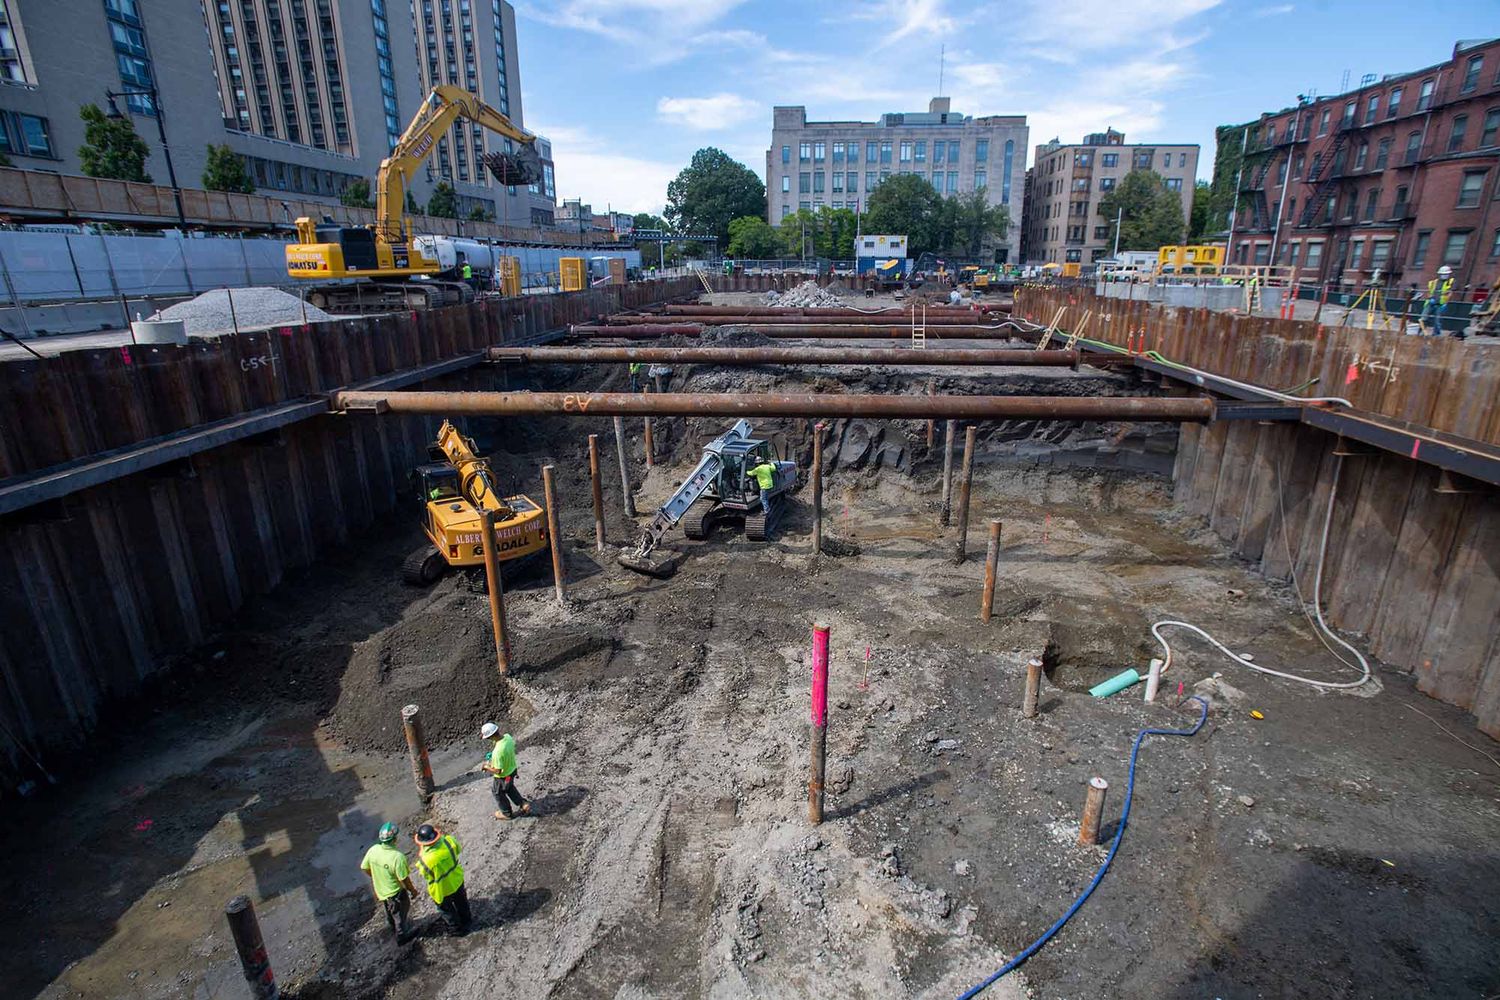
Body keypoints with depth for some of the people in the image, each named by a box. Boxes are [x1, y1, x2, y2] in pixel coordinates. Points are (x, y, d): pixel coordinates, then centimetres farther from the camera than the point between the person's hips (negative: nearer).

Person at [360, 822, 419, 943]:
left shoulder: (373, 850, -21)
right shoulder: (398, 857, -38)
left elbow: (364, 868, -4)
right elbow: (404, 879, -27)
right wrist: (413, 890, -8)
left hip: (380, 889, 6)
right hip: (395, 892, -6)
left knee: (389, 912, 34)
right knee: (401, 914, 22)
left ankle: (393, 929, 59)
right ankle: (402, 936, 44)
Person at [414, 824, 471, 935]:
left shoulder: (426, 859, -39)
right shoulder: (448, 840, -29)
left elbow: (425, 874, -15)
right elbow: (458, 849, -5)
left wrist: (420, 852, -9)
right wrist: (442, 835, 2)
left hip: (442, 890, -4)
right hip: (457, 880, 4)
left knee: (447, 909, 27)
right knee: (461, 901, 32)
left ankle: (458, 929, 47)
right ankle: (467, 920, 57)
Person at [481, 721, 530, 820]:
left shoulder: (498, 751, -41)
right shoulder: (508, 737, -19)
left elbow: (498, 771, -32)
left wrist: (486, 766, -16)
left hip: (503, 776, -7)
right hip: (512, 769, 7)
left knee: (498, 793, 23)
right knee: (509, 788, 33)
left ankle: (507, 814, 44)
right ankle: (523, 804, 35)